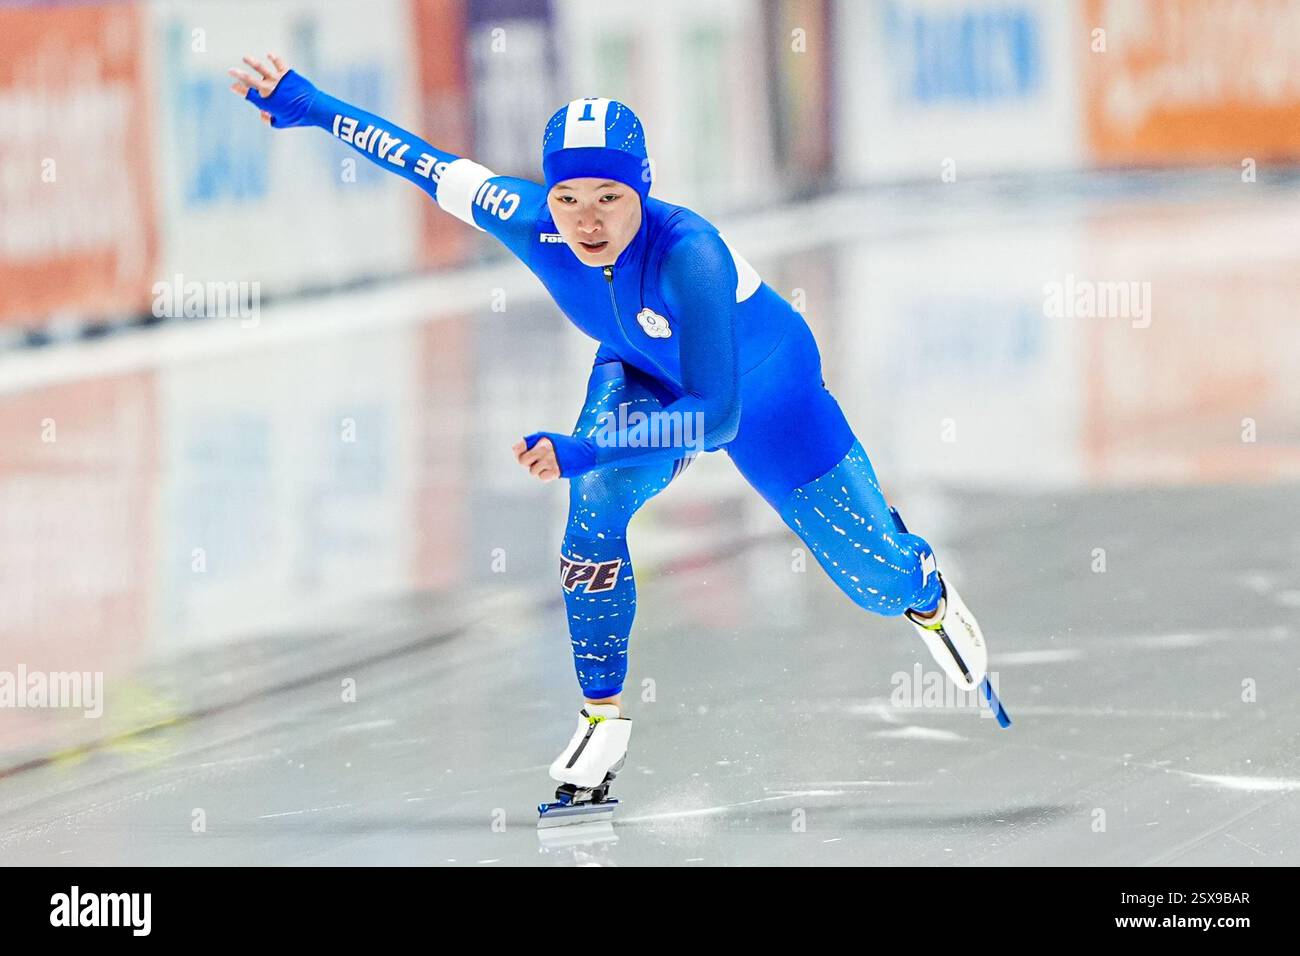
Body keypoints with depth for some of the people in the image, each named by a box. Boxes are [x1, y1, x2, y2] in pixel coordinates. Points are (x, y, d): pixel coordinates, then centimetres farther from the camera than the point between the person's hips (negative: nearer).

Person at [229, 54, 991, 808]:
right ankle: (605, 720, -6)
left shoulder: (688, 255, -46)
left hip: (766, 387, -3)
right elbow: (424, 161, -19)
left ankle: (928, 594, 44)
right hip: (643, 372, 3)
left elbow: (717, 417, -49)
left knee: (878, 580, 5)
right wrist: (301, 104, -17)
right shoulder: (533, 224, -32)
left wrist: (581, 451, -58)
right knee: (595, 508, -24)